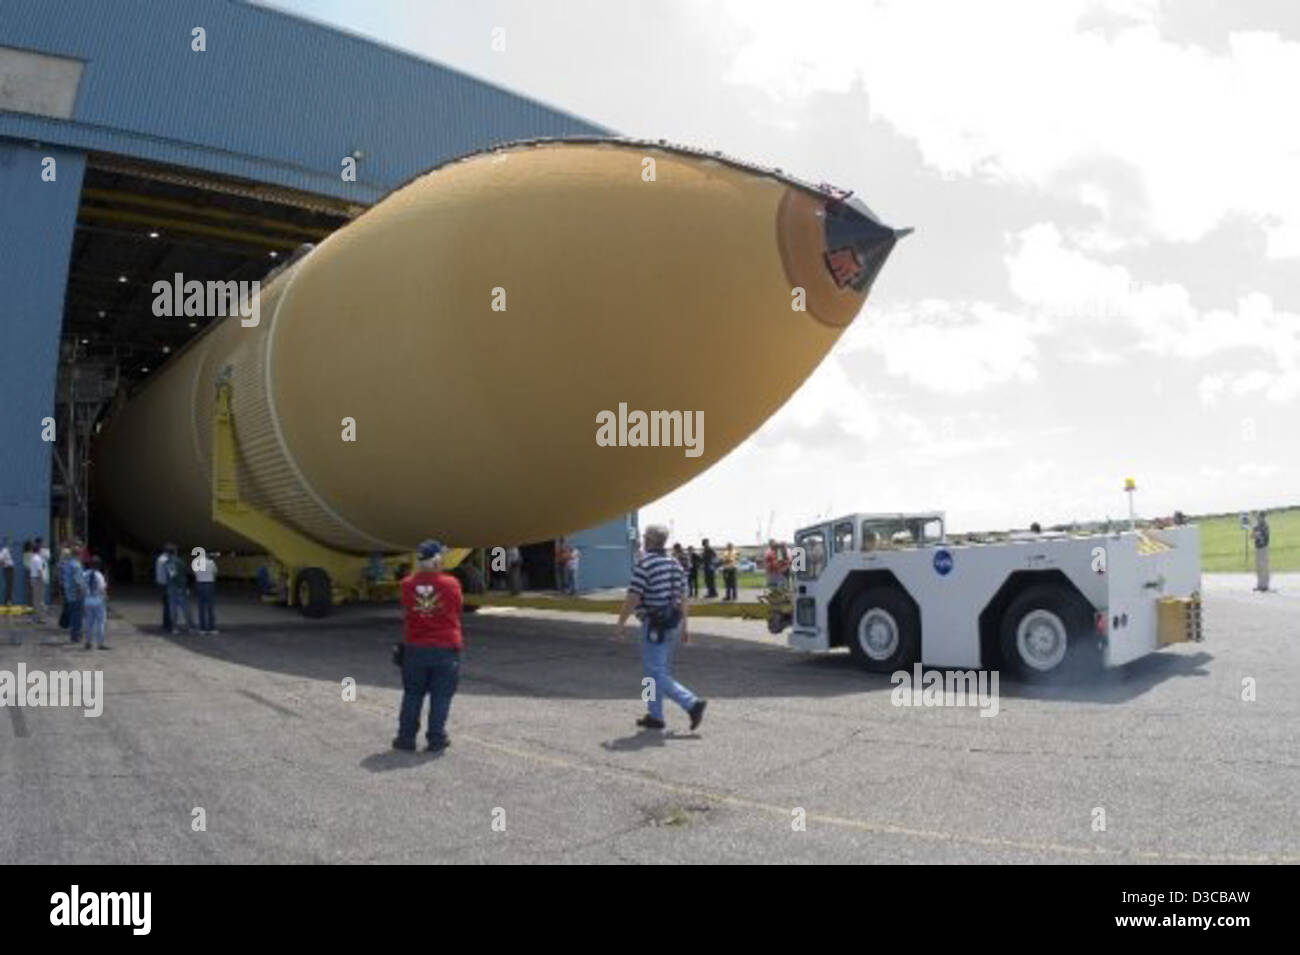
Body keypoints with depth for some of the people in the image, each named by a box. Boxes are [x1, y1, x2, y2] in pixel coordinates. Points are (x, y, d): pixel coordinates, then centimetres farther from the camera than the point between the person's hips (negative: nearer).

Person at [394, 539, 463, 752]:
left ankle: (406, 737, 18)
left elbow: (405, 614, 4)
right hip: (445, 648, -2)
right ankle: (436, 738, 8)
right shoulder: (451, 584, -10)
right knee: (441, 696, 6)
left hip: (415, 648, 2)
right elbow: (457, 608, 3)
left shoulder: (408, 585, -5)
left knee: (412, 695, 15)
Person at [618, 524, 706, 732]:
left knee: (657, 674, -6)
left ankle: (692, 703, -15)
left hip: (654, 626, -8)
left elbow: (633, 598, -18)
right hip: (673, 623, 8)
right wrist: (684, 626, 18)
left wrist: (621, 622, -5)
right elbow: (682, 598, 13)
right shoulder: (675, 564, 11)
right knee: (655, 671, 17)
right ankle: (655, 716, 20)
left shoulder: (644, 564, -14)